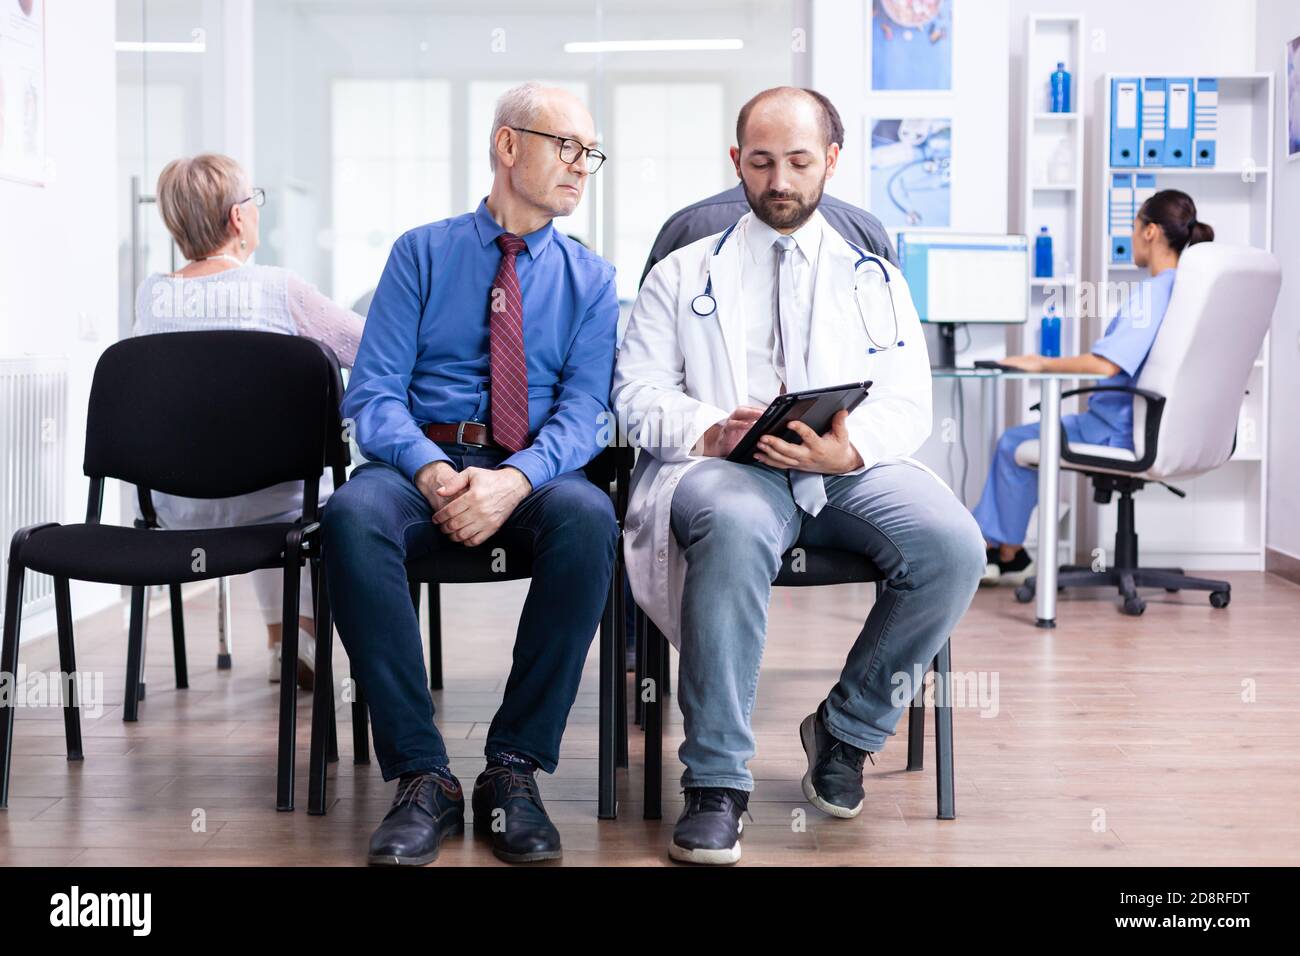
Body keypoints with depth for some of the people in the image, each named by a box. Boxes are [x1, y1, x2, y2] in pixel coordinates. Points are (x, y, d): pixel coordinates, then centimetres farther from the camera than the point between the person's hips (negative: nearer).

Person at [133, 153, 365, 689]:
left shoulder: (150, 295, -4)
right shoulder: (277, 288, -17)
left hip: (176, 510, 4)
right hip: (273, 506, -4)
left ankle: (279, 641, 39)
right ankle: (308, 629, 25)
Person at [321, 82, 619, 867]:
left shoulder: (591, 278, 13)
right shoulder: (421, 254, 10)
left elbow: (584, 408, 0)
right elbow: (373, 393, 0)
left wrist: (515, 478, -22)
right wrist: (430, 471, -21)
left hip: (536, 470, 0)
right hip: (422, 461, 0)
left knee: (588, 517, -35)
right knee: (353, 514, -34)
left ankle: (515, 768, -24)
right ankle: (423, 777, -26)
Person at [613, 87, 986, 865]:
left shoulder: (875, 281, 21)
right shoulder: (684, 274, 18)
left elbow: (908, 406, 9)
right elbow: (639, 390, 7)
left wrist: (849, 449, -15)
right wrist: (711, 433, -15)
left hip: (849, 467, 2)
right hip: (722, 463, -2)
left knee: (953, 545, -28)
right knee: (735, 526, -39)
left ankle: (848, 729, -3)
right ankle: (716, 781, -29)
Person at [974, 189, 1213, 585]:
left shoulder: (1153, 291, -22)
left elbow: (1107, 363, -33)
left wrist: (1042, 364, -19)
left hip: (1122, 433, -9)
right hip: (1154, 428, 9)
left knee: (1015, 444, 10)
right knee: (1020, 436, 20)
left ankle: (1008, 555, 25)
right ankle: (985, 547, 21)